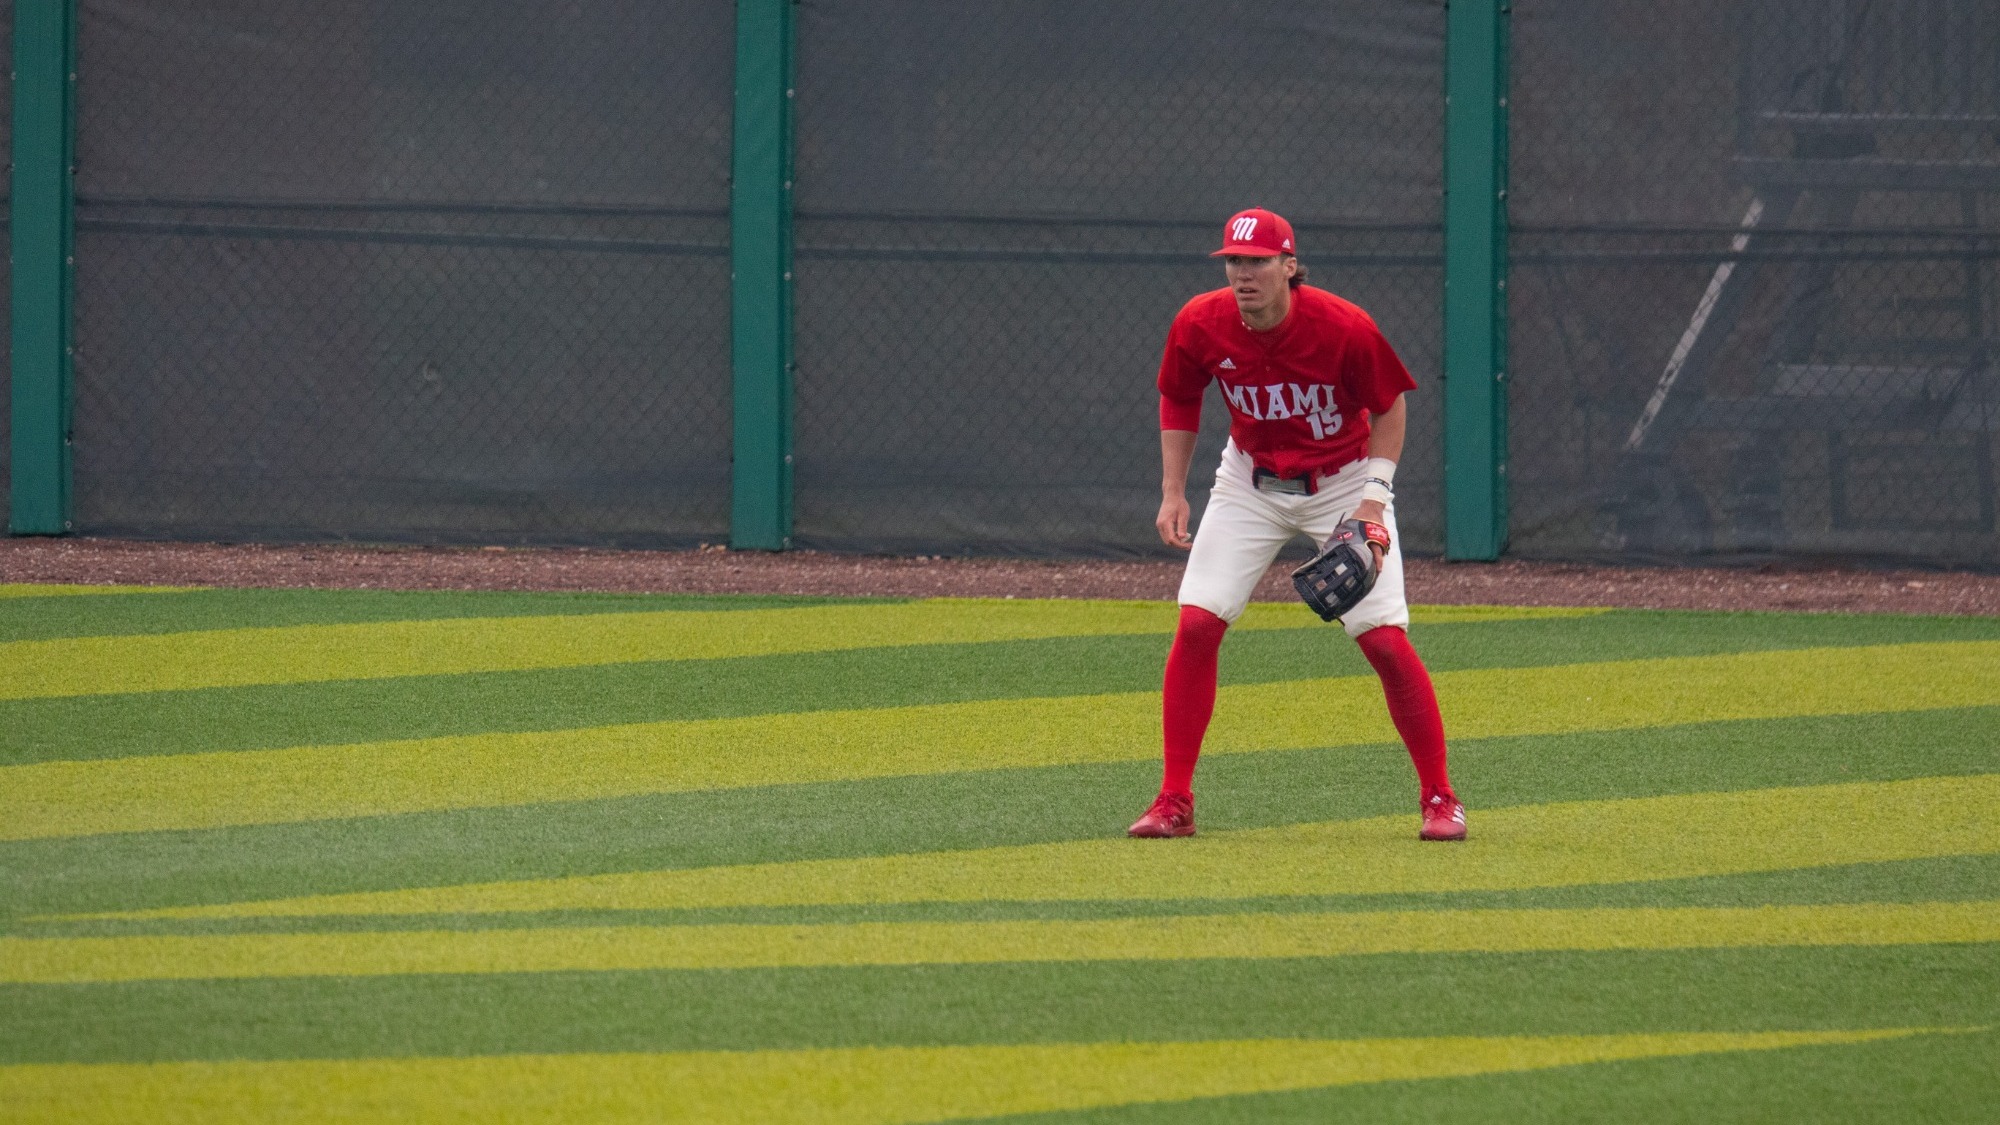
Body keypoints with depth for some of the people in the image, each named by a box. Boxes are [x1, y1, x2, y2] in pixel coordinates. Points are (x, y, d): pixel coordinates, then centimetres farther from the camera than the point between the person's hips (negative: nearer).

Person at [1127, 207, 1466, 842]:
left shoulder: (1344, 328, -26)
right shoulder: (1200, 325, -17)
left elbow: (1390, 406, -9)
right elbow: (1179, 399, 4)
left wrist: (1374, 497, -17)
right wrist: (1173, 492, -3)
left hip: (1343, 482, -3)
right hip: (1251, 482, 3)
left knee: (1385, 641, -11)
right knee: (1196, 624, -11)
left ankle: (1439, 798, 4)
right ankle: (1174, 802, -3)